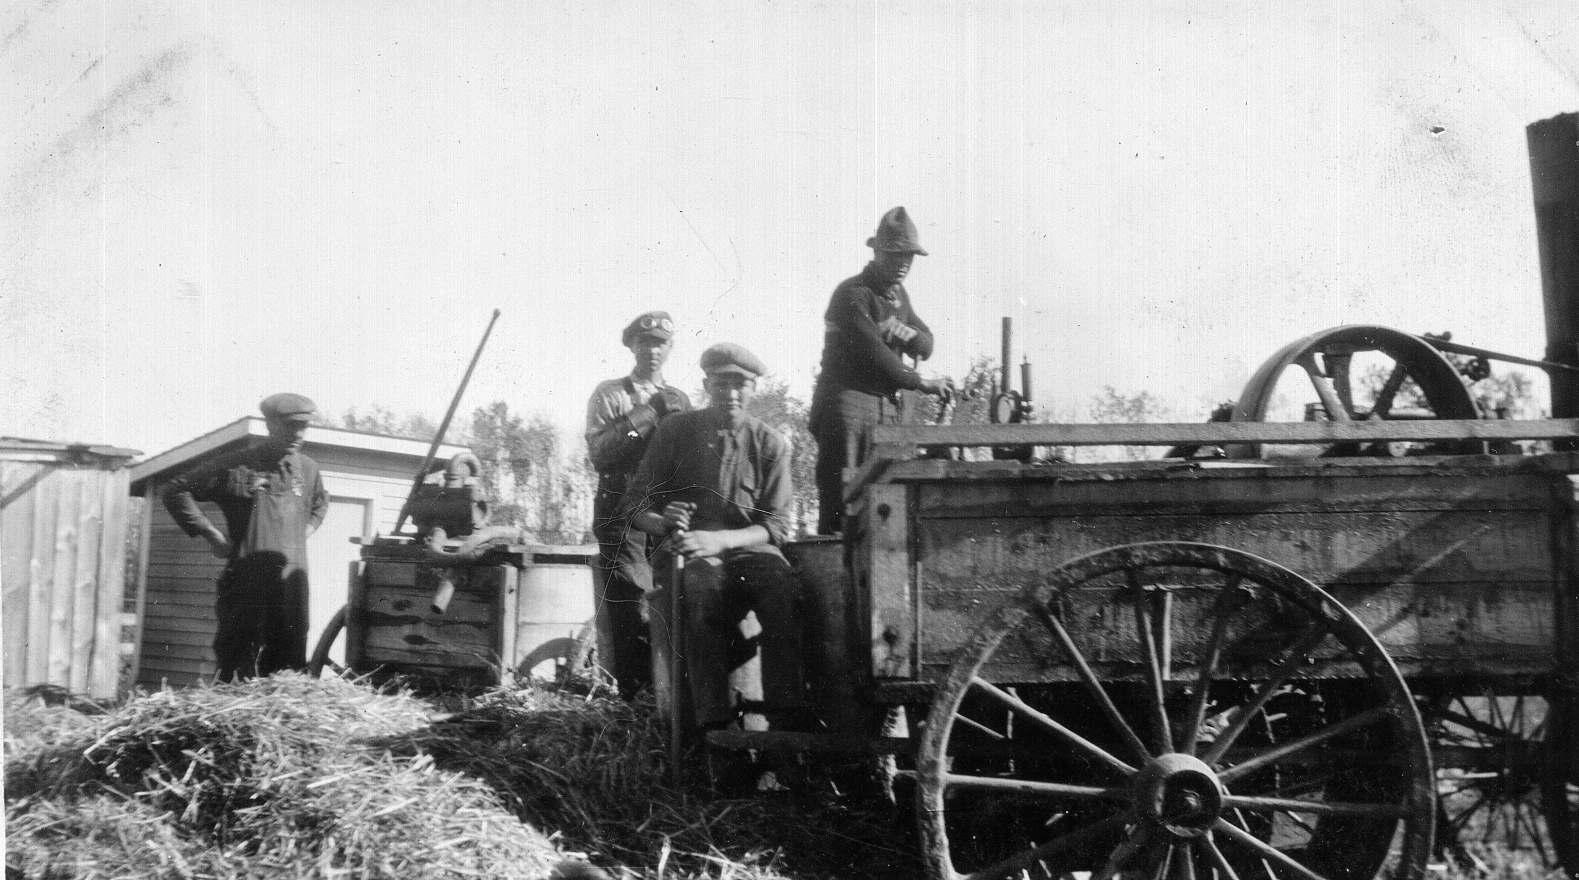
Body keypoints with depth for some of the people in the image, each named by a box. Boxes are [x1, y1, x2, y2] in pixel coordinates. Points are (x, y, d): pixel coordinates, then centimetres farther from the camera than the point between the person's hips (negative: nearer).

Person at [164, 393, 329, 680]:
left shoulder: (308, 469, 12)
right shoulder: (235, 467, -3)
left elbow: (320, 503, 34)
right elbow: (177, 492, 2)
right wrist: (211, 534, -2)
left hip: (292, 579, 4)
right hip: (245, 579, -4)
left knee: (289, 670, 4)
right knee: (236, 667, 0)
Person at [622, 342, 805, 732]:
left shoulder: (770, 444, 6)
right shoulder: (675, 432, 6)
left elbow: (775, 526, 0)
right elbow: (635, 502, 8)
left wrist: (720, 540, -19)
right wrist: (662, 522, -16)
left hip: (748, 547, 1)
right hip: (685, 549, -1)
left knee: (782, 587, -33)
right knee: (703, 587, -36)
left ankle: (786, 717, -32)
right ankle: (714, 718, -37)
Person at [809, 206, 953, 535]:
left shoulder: (898, 294, 19)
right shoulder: (852, 294, -8)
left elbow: (926, 346, 12)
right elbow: (874, 354, -16)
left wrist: (899, 329, -10)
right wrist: (922, 383, -9)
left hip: (887, 406, 8)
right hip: (846, 400, -7)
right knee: (839, 500, -11)